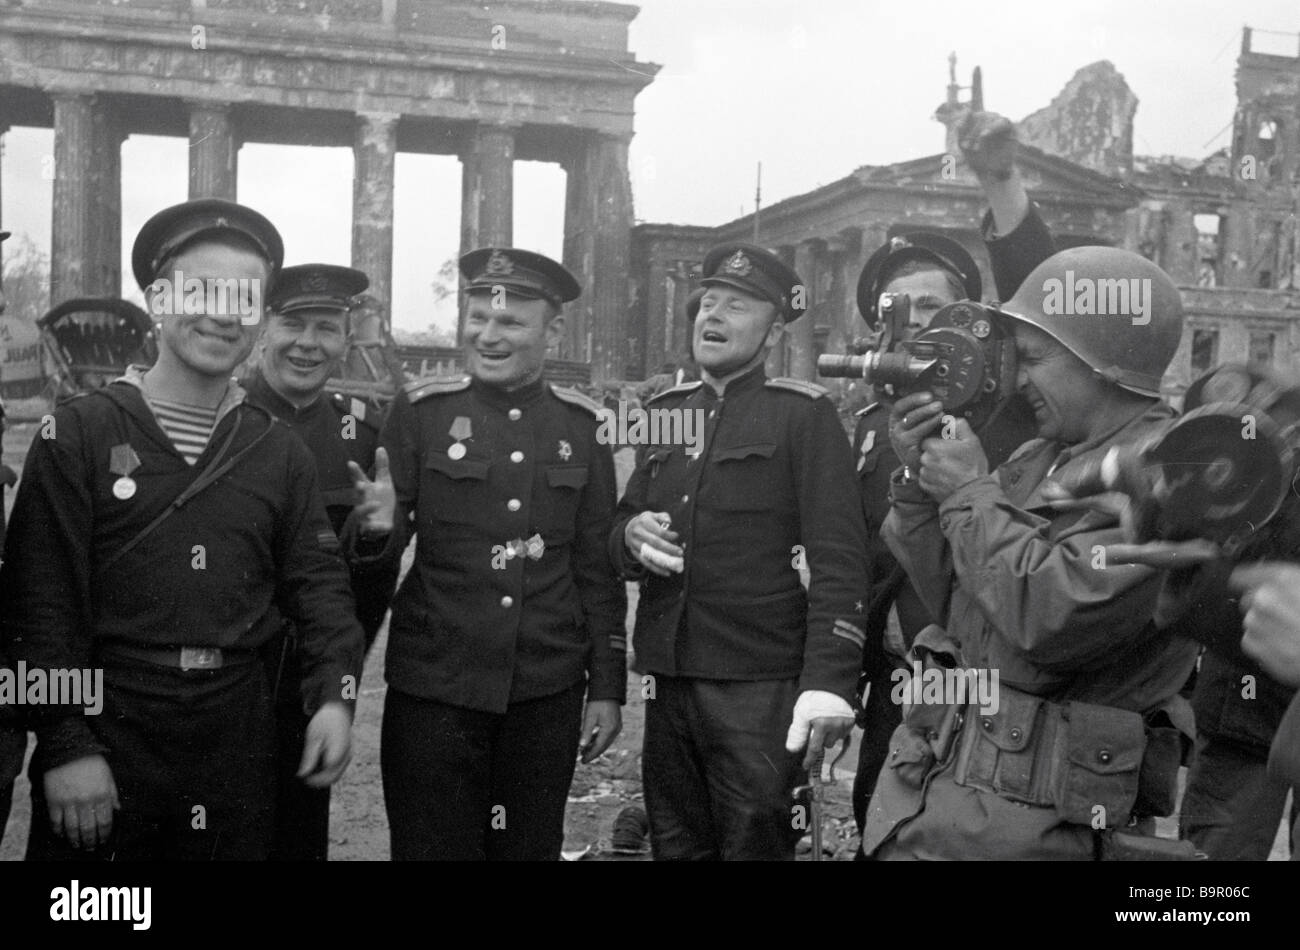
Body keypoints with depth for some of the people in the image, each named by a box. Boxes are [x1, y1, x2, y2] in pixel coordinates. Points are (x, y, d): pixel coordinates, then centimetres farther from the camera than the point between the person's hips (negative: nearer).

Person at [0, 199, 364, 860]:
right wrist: (65, 743, -13)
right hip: (105, 738, -3)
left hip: (235, 745, 3)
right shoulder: (78, 432, -5)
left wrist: (335, 694, -7)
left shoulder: (281, 453, 7)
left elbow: (317, 580, 7)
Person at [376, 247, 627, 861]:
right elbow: (385, 534, -2)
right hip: (433, 689, -2)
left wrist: (607, 688, 6)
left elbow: (598, 569, 7)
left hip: (546, 695, 2)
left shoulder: (581, 426, 4)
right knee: (433, 847, 7)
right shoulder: (420, 412, -2)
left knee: (531, 847, 14)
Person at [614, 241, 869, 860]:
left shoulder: (805, 415, -5)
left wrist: (828, 682, -21)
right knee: (675, 847, 14)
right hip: (667, 681, 5)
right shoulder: (665, 410, 13)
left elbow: (839, 559, -11)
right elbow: (622, 525, 20)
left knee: (756, 845, 4)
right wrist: (630, 536, -5)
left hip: (760, 691, -5)